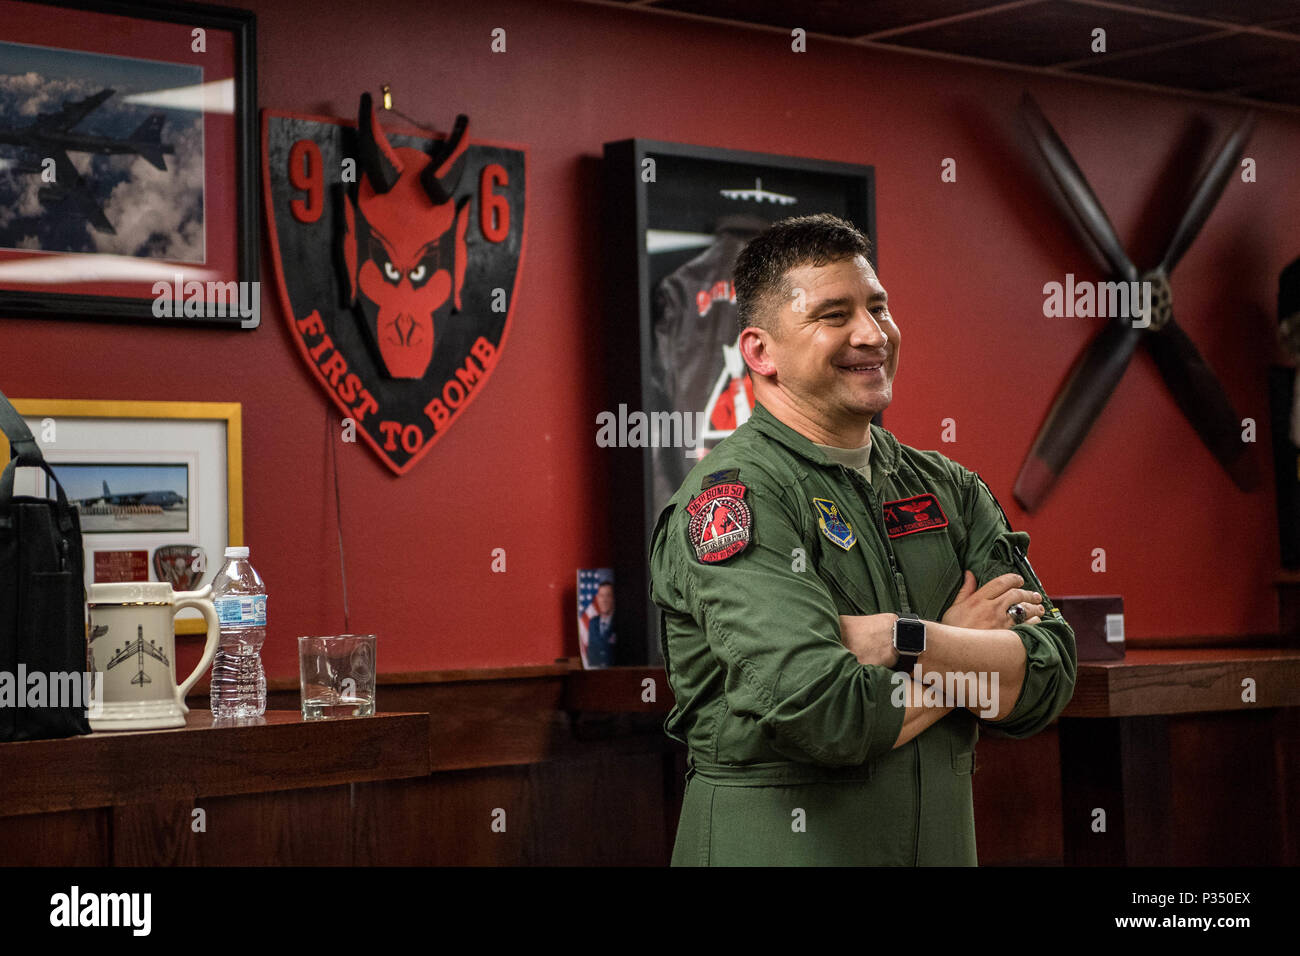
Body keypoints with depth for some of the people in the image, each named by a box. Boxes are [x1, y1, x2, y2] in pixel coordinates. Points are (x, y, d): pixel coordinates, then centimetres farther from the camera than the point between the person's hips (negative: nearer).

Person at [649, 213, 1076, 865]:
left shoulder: (949, 489, 5)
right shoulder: (733, 496, -15)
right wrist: (971, 657, -9)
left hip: (942, 839, 6)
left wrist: (902, 641, -21)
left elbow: (1049, 676, -5)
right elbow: (825, 718, -25)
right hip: (778, 847, -6)